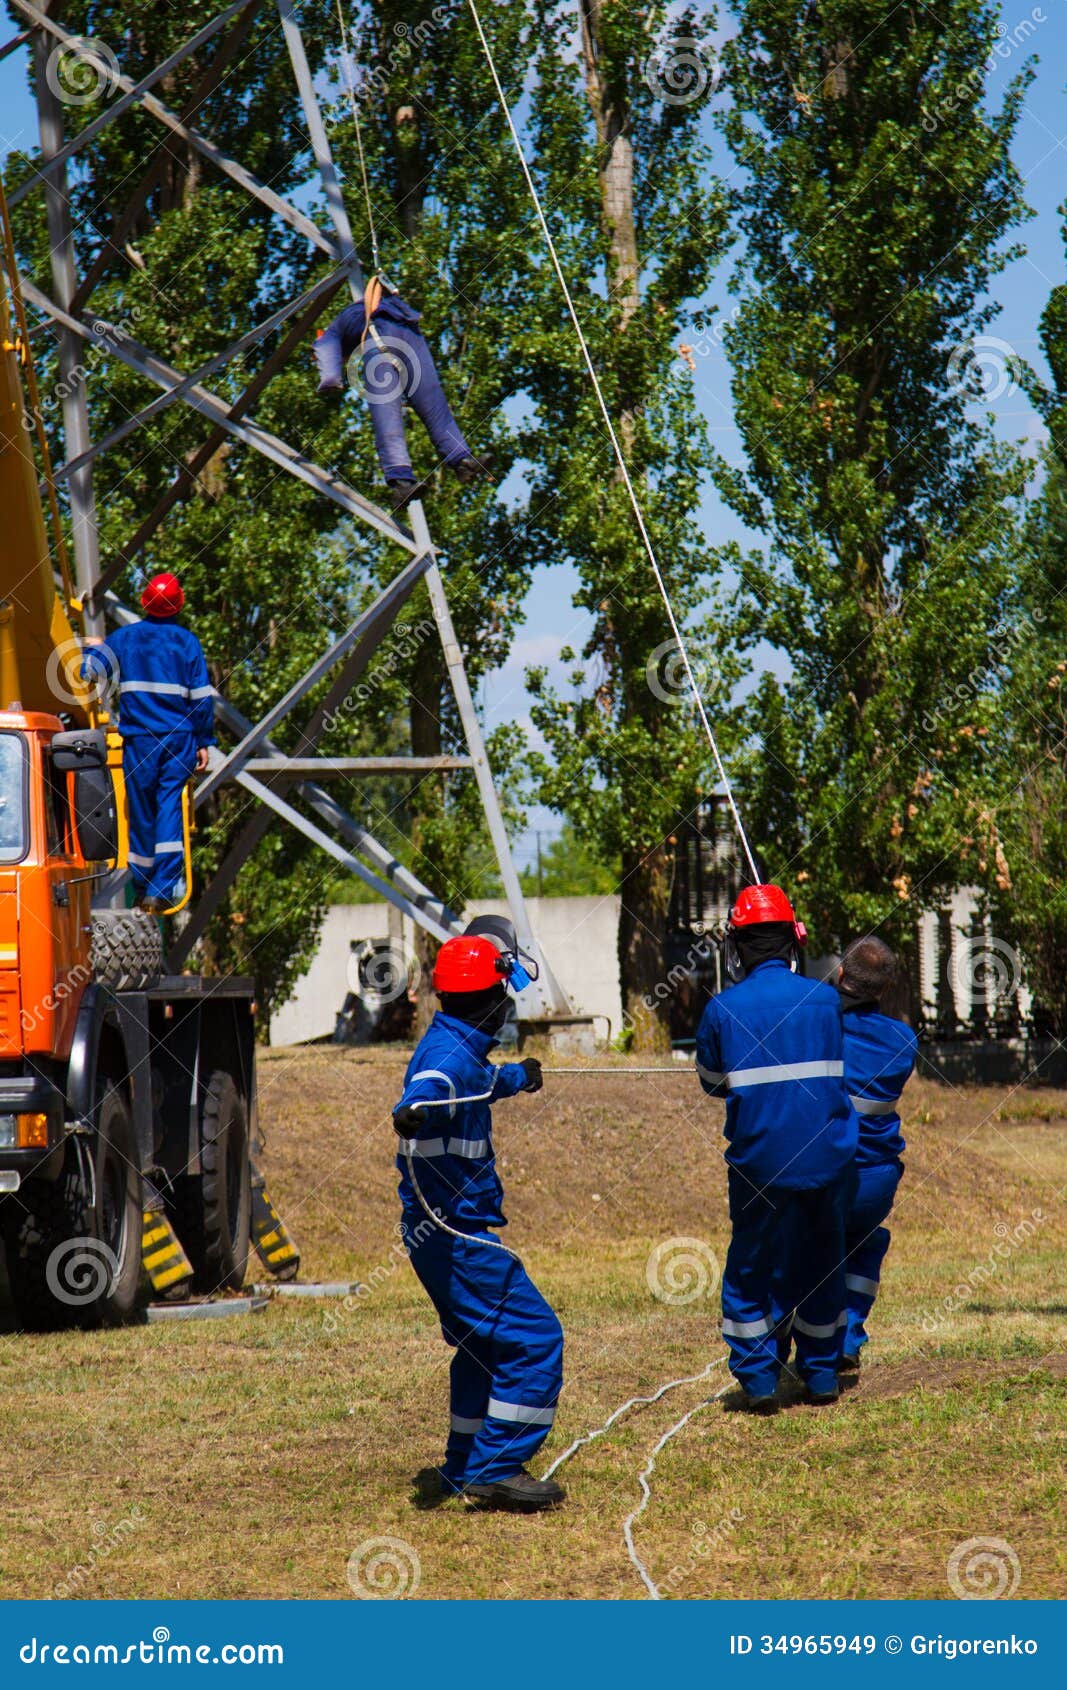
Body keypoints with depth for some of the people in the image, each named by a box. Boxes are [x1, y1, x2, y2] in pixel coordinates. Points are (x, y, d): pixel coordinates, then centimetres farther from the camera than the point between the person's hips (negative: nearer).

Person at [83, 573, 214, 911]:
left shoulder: (124, 638, 3)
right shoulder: (187, 641, 1)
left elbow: (91, 667, -3)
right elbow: (202, 696, 0)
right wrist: (204, 741, 6)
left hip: (137, 739, 1)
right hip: (178, 737, -1)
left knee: (141, 811, 9)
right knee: (170, 808, -4)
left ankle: (142, 889, 16)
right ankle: (162, 889, -16)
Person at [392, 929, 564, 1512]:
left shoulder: (450, 1045, 13)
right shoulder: (453, 1054, -18)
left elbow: (484, 1081, 38)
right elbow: (432, 1085, -42)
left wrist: (517, 1077, 59)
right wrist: (413, 1109, -66)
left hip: (442, 1234, 11)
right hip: (455, 1233, -11)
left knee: (486, 1344, 23)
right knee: (535, 1340, -11)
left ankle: (466, 1469, 32)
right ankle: (496, 1471, -10)